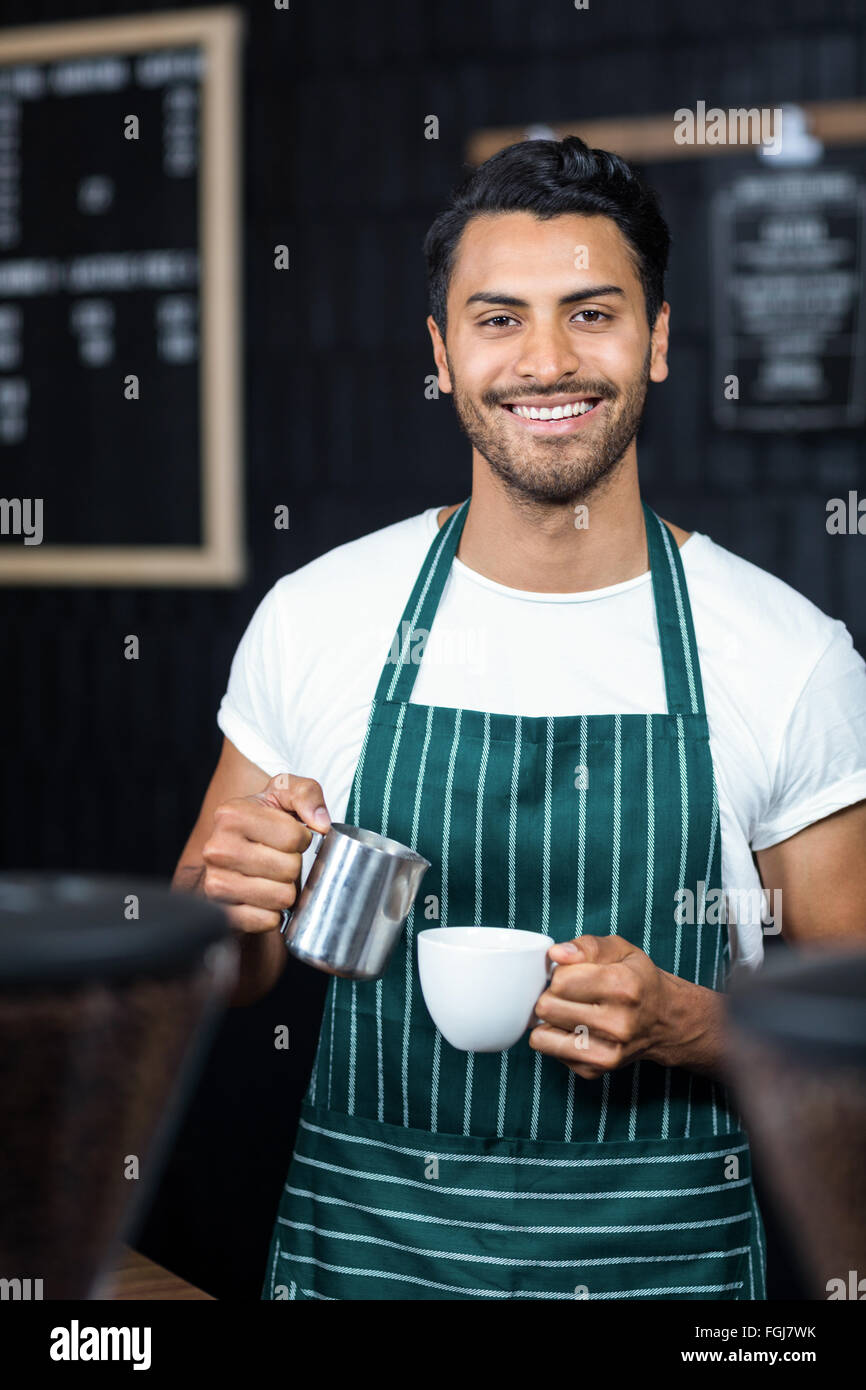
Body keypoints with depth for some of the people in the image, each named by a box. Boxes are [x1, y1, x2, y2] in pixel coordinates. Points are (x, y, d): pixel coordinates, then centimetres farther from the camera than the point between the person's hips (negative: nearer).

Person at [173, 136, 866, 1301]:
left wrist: (686, 1025, -19)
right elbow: (223, 981, 6)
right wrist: (224, 904, -16)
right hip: (362, 1247, 1)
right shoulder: (312, 618, -3)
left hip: (667, 1258, -1)